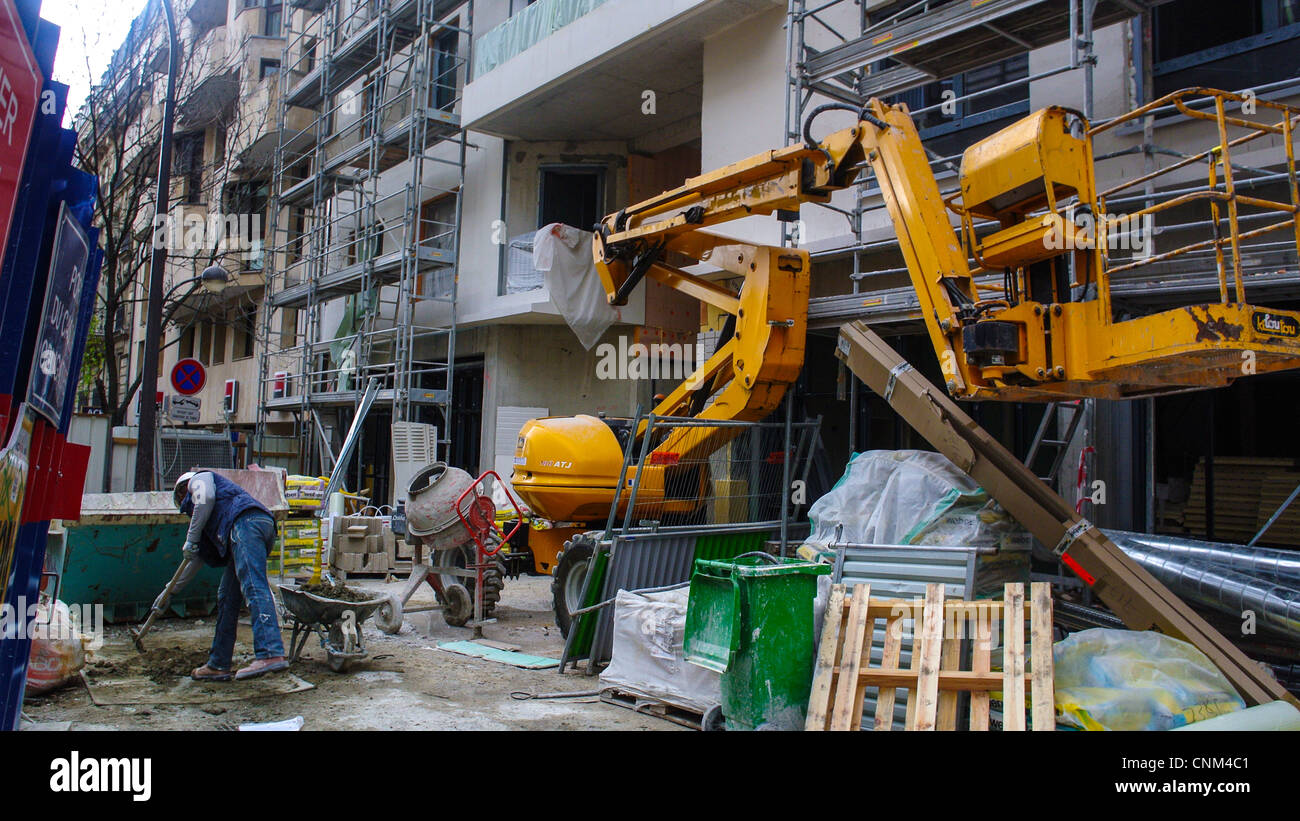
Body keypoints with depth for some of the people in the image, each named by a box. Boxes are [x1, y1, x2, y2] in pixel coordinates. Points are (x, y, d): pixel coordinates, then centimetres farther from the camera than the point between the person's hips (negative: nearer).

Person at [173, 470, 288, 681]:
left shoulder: (198, 479, 25)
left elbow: (205, 499, -3)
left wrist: (192, 538, 6)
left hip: (247, 522, -9)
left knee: (254, 588, -23)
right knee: (227, 598, 14)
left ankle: (271, 654, -37)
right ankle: (218, 665, 20)